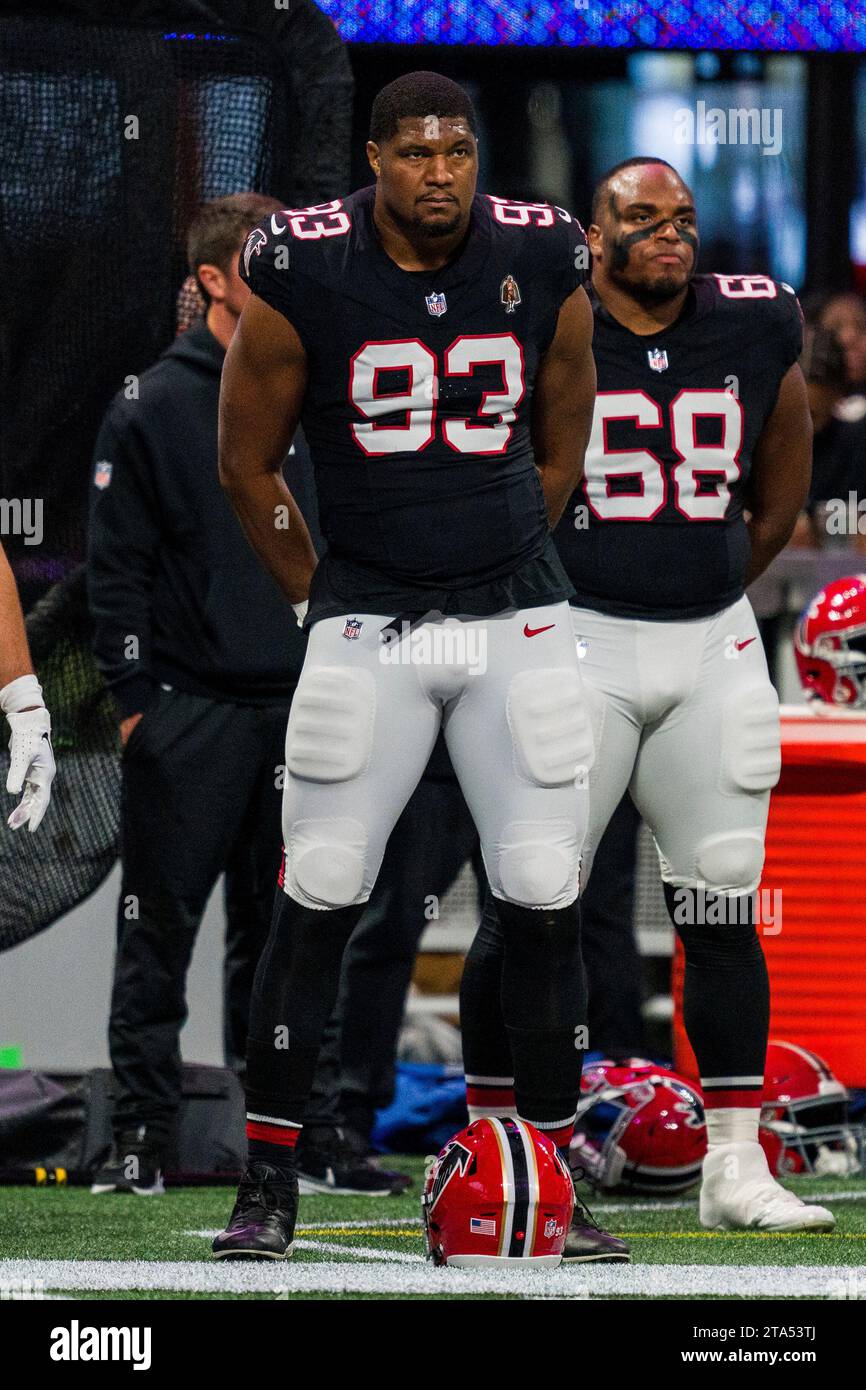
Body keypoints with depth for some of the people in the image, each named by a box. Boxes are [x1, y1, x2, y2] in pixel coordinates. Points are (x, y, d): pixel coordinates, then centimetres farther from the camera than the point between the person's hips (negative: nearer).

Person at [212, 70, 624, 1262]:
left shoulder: (543, 269, -1)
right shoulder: (303, 278, -9)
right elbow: (247, 463, 3)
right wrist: (320, 595, 8)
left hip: (516, 624, 2)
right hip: (365, 626, -2)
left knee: (544, 897, 1)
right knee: (319, 896, -3)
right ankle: (269, 1181, 5)